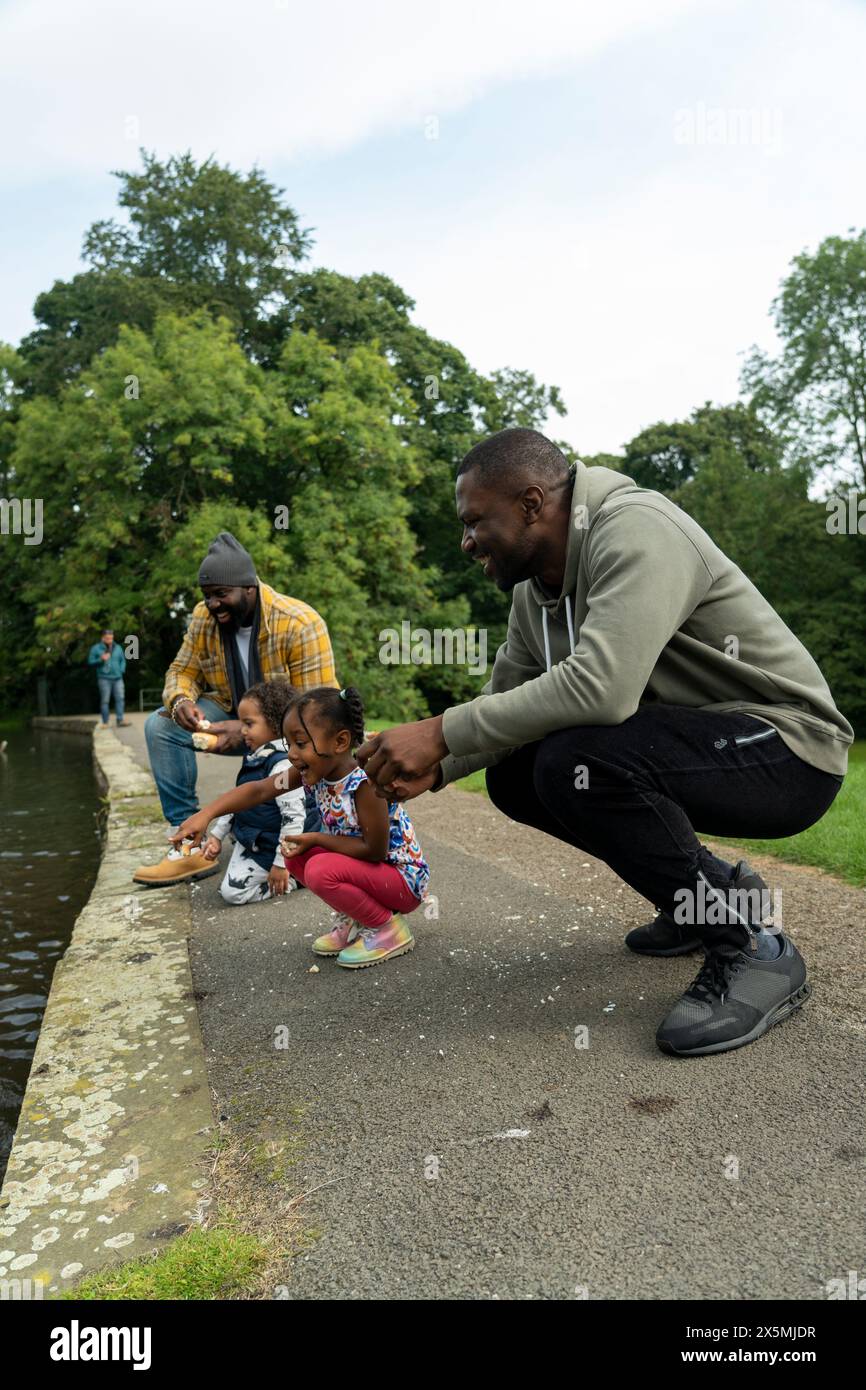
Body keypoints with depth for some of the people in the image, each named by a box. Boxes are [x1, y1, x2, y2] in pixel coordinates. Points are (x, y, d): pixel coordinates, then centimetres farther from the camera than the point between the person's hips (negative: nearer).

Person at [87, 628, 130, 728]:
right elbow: (90, 661, 2)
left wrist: (121, 670, 6)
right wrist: (101, 659, -14)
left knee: (120, 698, -5)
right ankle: (105, 723, 2)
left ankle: (120, 720, -4)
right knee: (105, 700, -3)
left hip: (117, 678, 3)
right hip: (104, 678, -3)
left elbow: (123, 660, 22)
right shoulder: (96, 648, 3)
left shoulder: (117, 648, 14)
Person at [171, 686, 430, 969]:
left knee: (321, 870, -27)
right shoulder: (314, 772, -7)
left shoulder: (364, 782, -29)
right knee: (296, 857, 3)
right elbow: (260, 790, -10)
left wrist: (317, 839, -19)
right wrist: (206, 814, -21)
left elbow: (375, 850, -27)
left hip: (405, 878, -8)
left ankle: (389, 929, -6)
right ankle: (354, 920, 12)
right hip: (367, 869, 8)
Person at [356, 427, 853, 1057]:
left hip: (784, 745, -9)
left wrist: (442, 732, -30)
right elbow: (505, 701, 11)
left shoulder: (636, 530, -23)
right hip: (688, 740, 9)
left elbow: (600, 687, -37)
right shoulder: (535, 590, 5)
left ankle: (755, 947, -12)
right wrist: (435, 769, -8)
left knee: (575, 761, -32)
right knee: (512, 775, 2)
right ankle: (713, 890, 13)